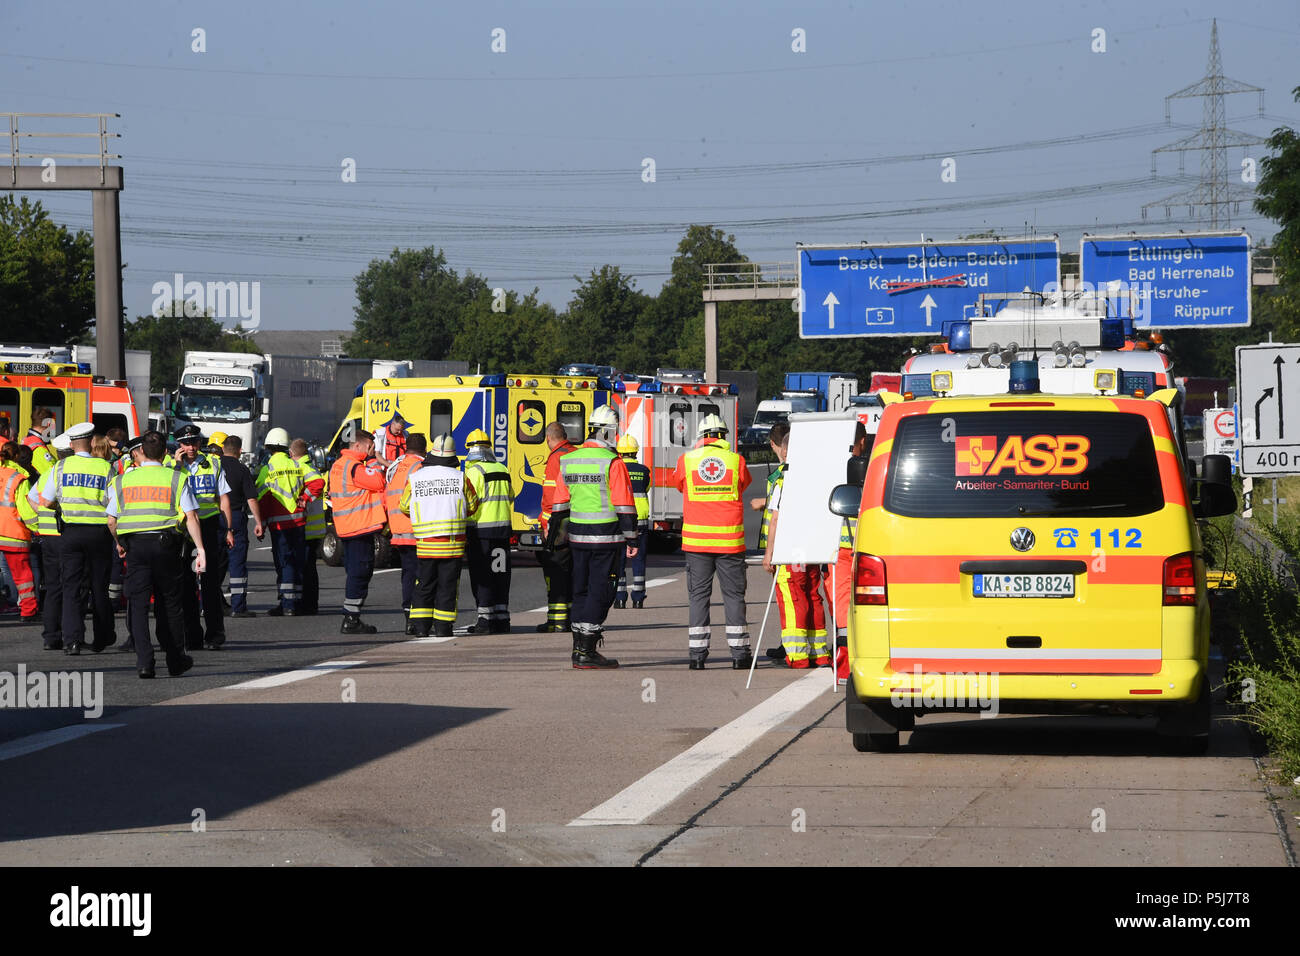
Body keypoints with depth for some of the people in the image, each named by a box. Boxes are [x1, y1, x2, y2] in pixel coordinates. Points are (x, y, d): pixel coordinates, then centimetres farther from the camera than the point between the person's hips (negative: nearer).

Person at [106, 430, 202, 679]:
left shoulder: (123, 480, 10)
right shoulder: (177, 479, 5)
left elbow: (111, 520, 11)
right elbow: (191, 517, -3)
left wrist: (120, 544, 28)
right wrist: (200, 549, -3)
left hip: (134, 545, 1)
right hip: (166, 545, -1)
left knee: (138, 604, 1)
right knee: (169, 603, 11)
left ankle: (144, 660, -11)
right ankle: (175, 660, 20)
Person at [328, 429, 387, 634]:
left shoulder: (337, 466, 17)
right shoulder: (354, 467, -15)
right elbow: (378, 482, -20)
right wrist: (373, 460, -9)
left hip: (345, 529, 10)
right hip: (360, 527, -10)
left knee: (355, 573, 14)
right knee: (360, 573, -7)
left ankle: (351, 620, 15)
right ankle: (351, 620, -7)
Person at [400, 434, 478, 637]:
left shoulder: (415, 477, 0)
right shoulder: (461, 478, -3)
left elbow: (404, 506, 11)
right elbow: (472, 505, 8)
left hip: (425, 543, 1)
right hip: (453, 543, -1)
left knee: (424, 585, 11)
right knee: (447, 585, 5)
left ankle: (420, 625, 8)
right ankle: (442, 627, 4)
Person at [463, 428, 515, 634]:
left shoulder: (474, 471, -10)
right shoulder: (503, 470, 12)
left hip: (481, 528, -6)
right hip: (503, 527, 6)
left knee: (482, 575, -2)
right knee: (500, 575, 11)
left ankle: (485, 619, -4)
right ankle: (502, 619, 12)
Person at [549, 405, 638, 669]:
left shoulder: (569, 461, 8)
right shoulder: (612, 462, -12)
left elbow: (560, 503, 14)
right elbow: (625, 505, -13)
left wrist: (555, 530, 24)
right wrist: (631, 539, -9)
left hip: (578, 536, 6)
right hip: (606, 536, -6)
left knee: (582, 590, 14)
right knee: (599, 591, -2)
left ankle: (580, 648, 17)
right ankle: (586, 653, -4)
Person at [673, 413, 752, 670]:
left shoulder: (686, 460, -2)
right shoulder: (735, 460, -3)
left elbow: (677, 482, 18)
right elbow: (743, 484, 15)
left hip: (696, 540, 0)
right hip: (730, 540, 0)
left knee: (699, 595, 6)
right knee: (733, 594, 7)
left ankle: (697, 654, 1)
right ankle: (739, 653, 6)